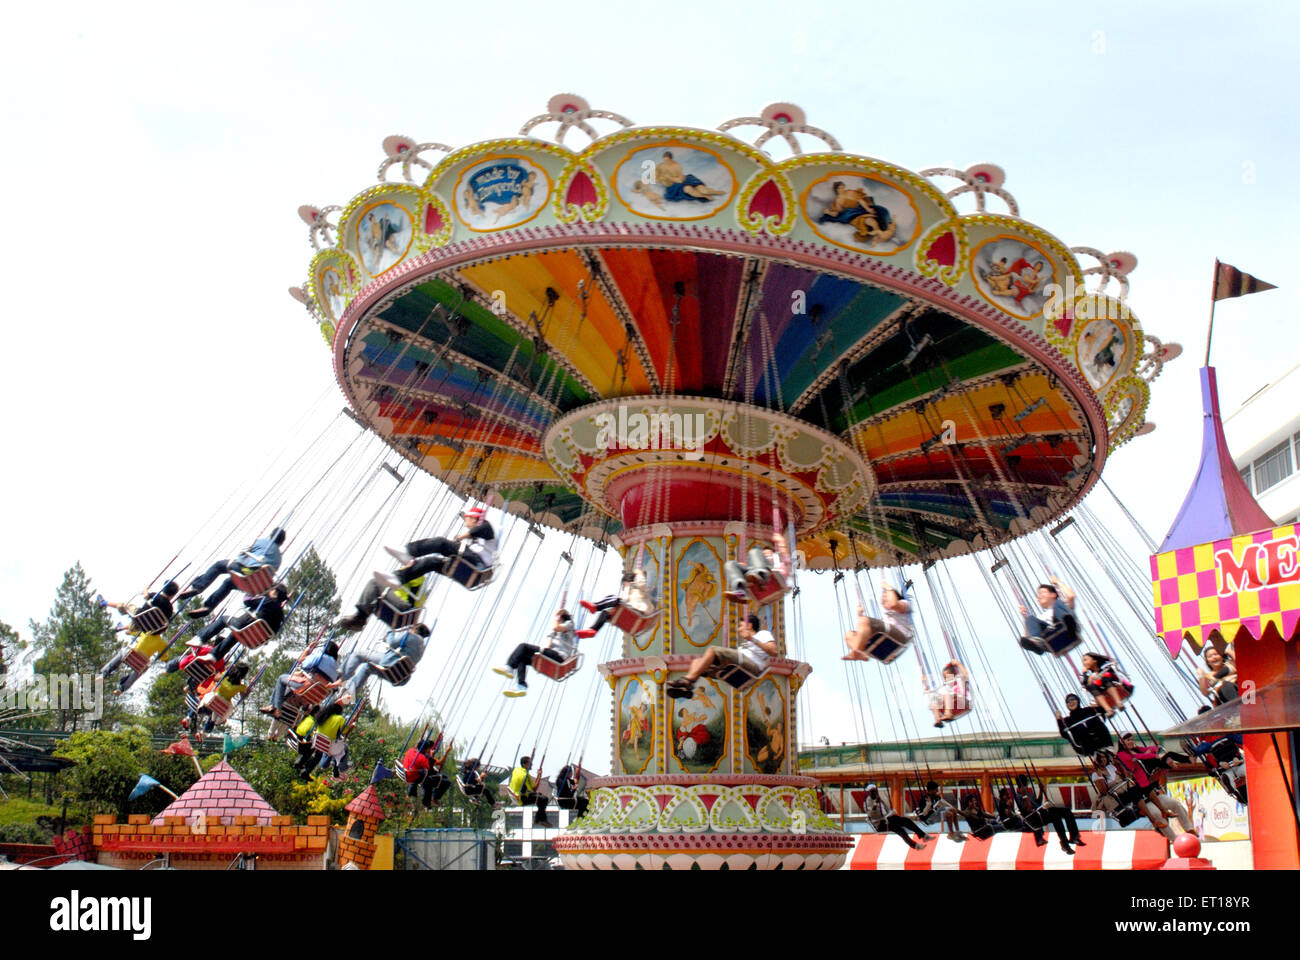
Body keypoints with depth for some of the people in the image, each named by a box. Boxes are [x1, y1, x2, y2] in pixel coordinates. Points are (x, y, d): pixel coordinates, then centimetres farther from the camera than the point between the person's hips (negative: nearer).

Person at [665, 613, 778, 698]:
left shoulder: (763, 634, 18)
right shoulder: (746, 641, 42)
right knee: (697, 661, -4)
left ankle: (688, 680, -38)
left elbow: (774, 652, -4)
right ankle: (686, 688, -31)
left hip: (752, 665, -8)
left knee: (712, 650, -24)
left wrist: (752, 639, -10)